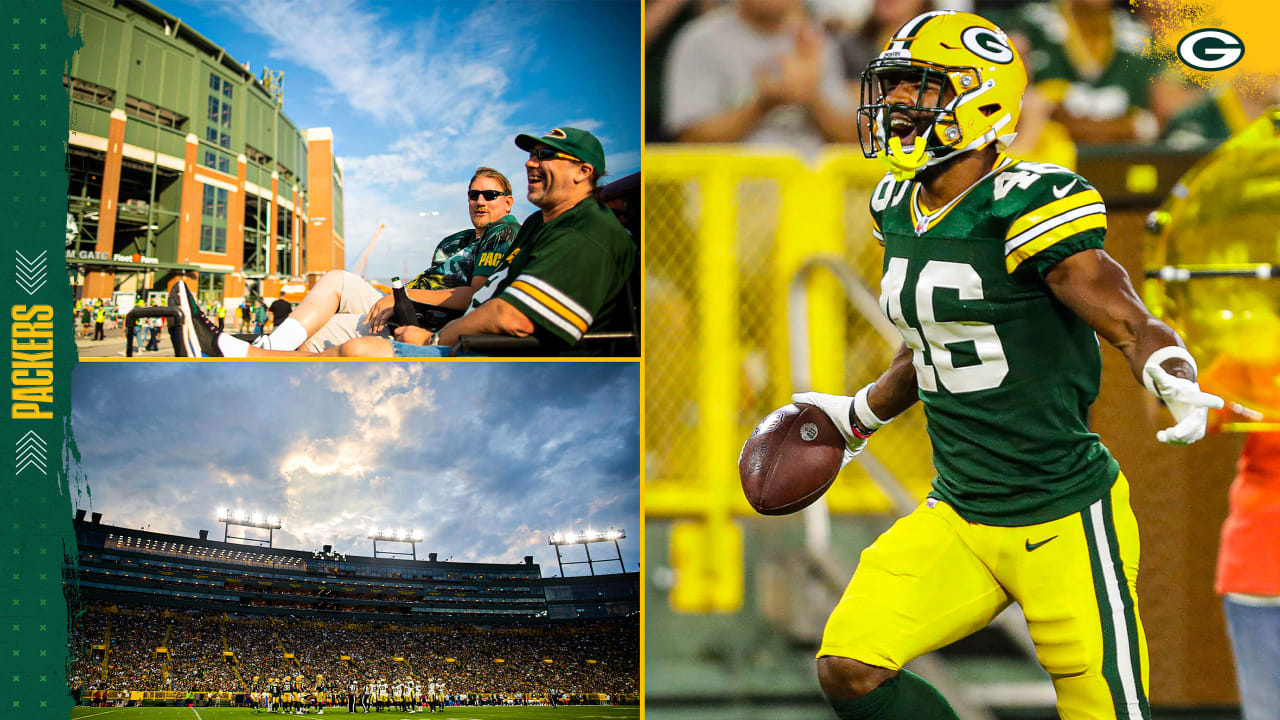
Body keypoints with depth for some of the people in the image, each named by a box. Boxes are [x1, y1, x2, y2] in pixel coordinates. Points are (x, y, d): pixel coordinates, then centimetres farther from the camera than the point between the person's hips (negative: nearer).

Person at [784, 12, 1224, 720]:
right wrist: (858, 415, 35)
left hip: (1063, 521, -7)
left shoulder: (1023, 209, -16)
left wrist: (1173, 377, -42)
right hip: (958, 516, 7)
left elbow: (1132, 324, -20)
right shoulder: (898, 209, 7)